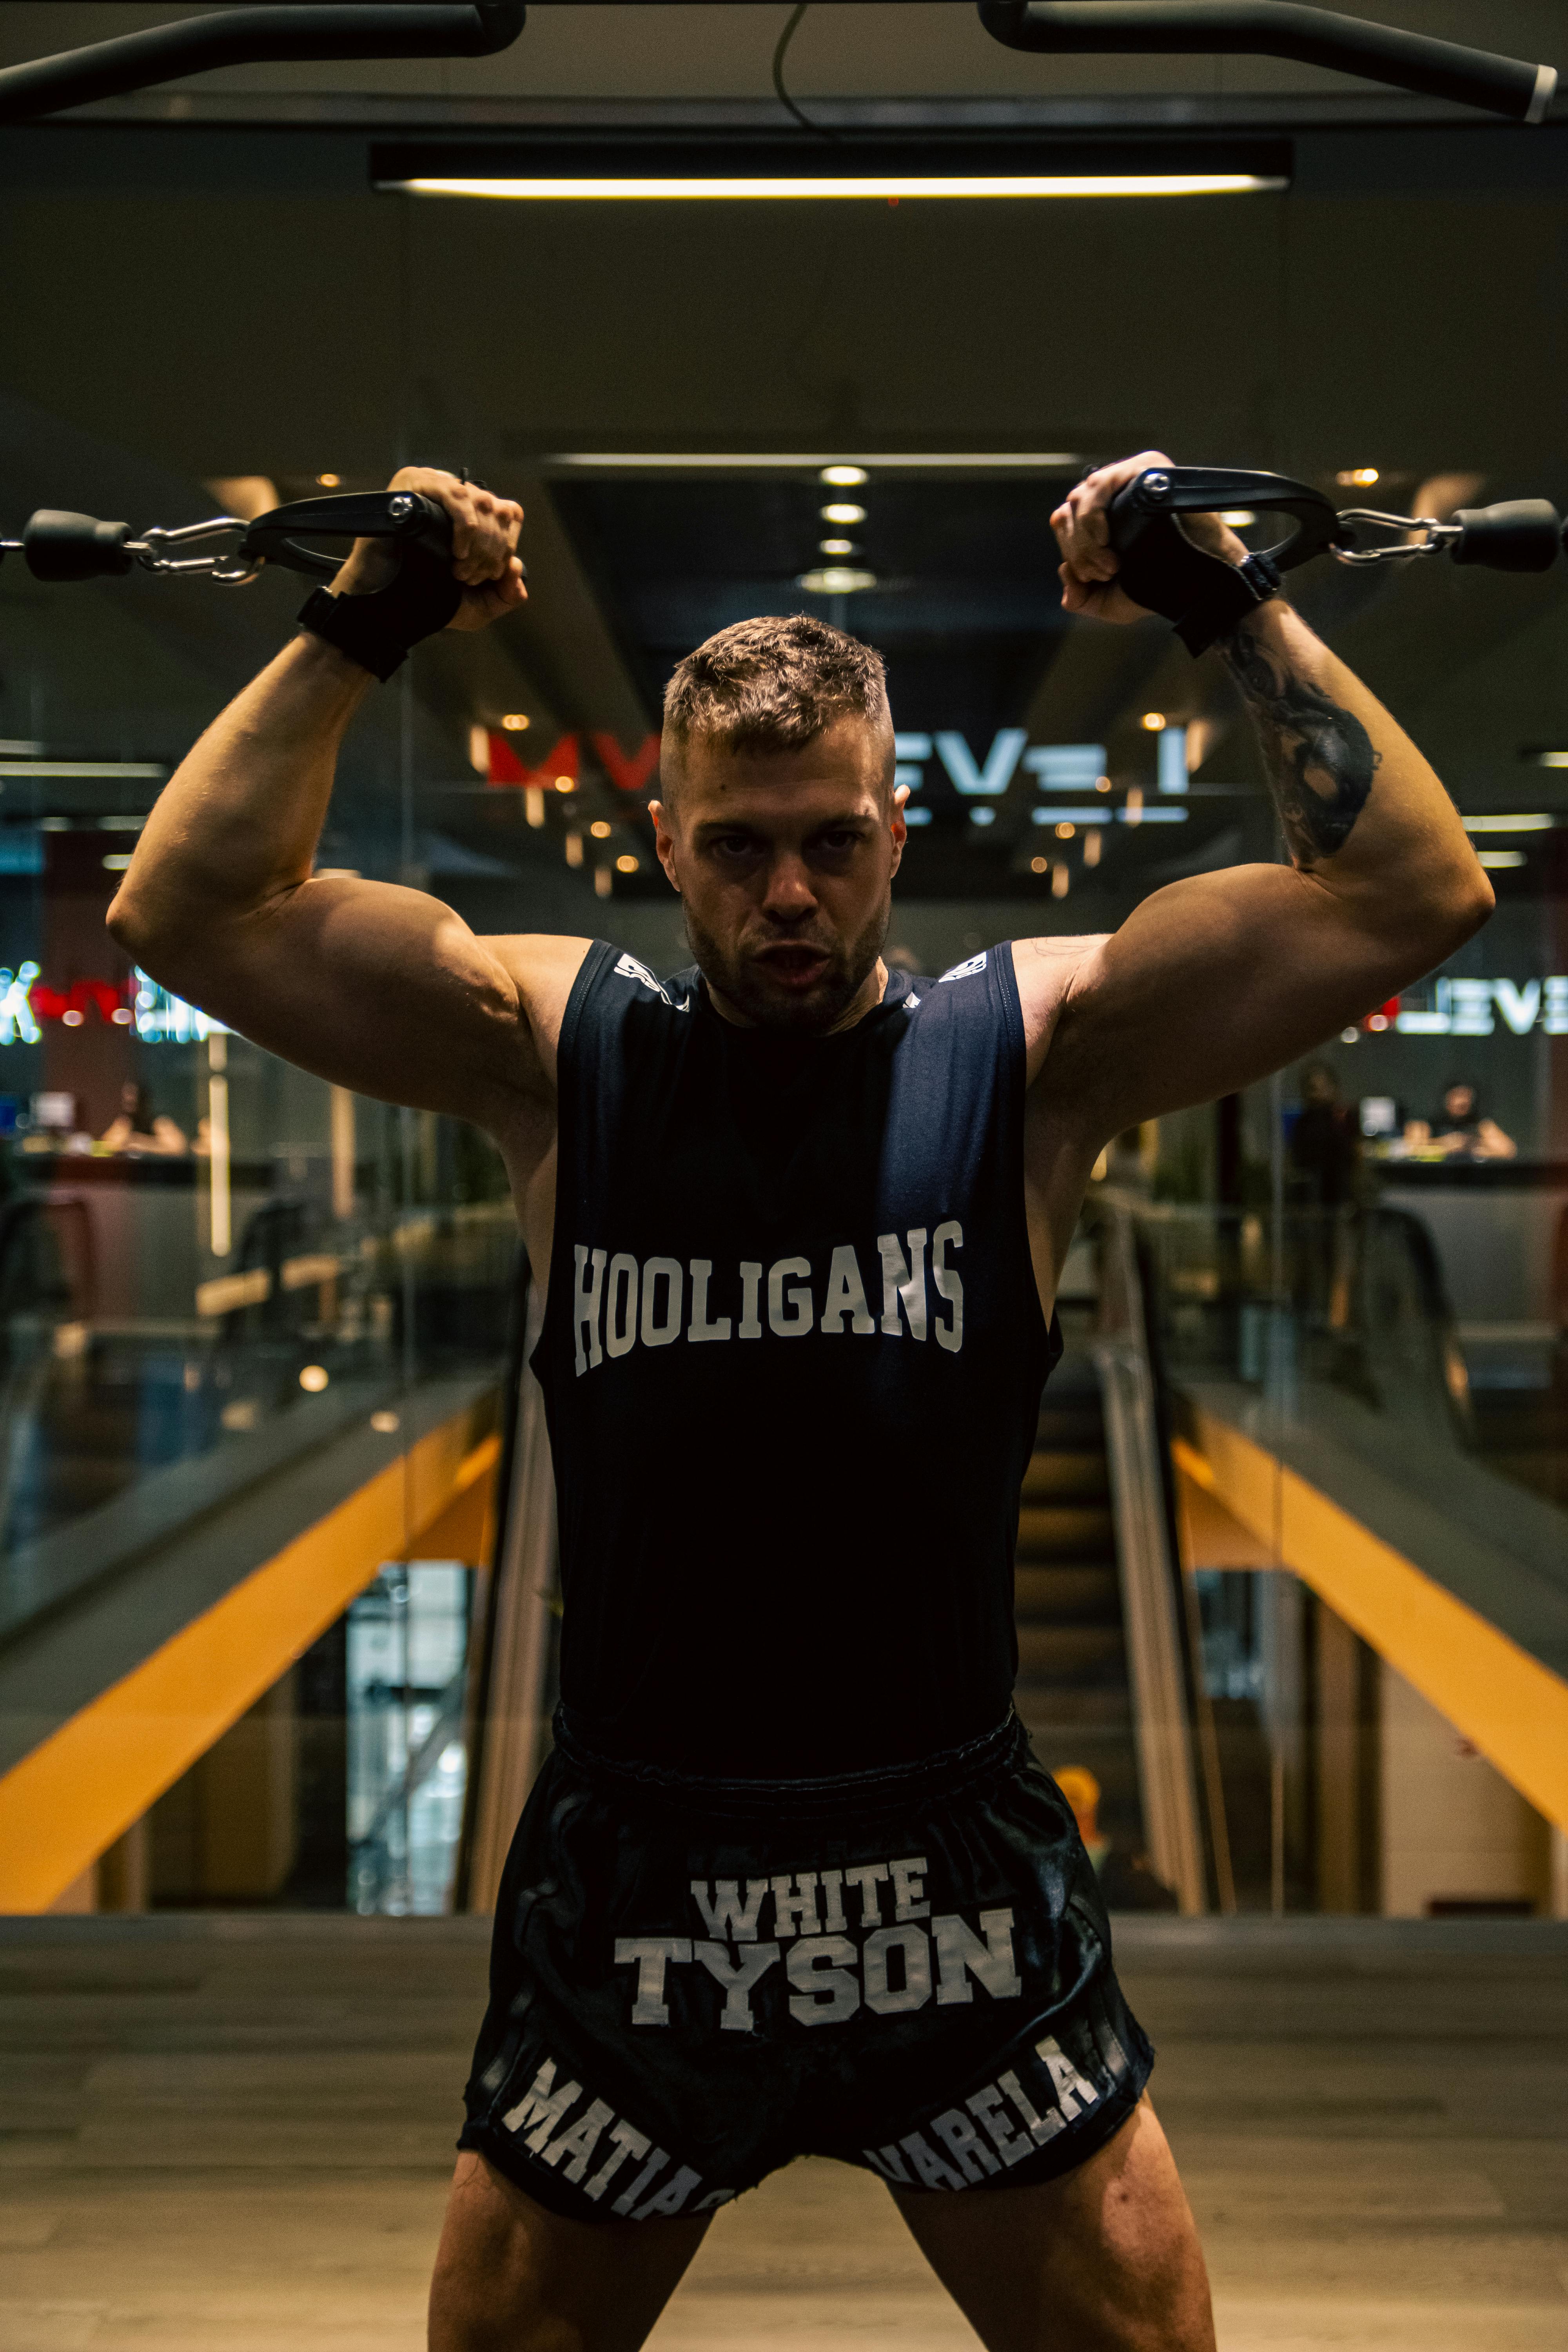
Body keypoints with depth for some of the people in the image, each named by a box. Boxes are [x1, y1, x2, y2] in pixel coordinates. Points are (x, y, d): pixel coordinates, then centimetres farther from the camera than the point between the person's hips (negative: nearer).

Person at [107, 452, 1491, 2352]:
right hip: (627, 1888, 1)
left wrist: (1239, 608, -10)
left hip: (959, 1889, 0)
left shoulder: (1033, 1045, -2)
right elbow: (188, 911, -7)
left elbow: (1413, 895, -8)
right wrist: (359, 631, -10)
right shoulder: (560, 1051, 0)